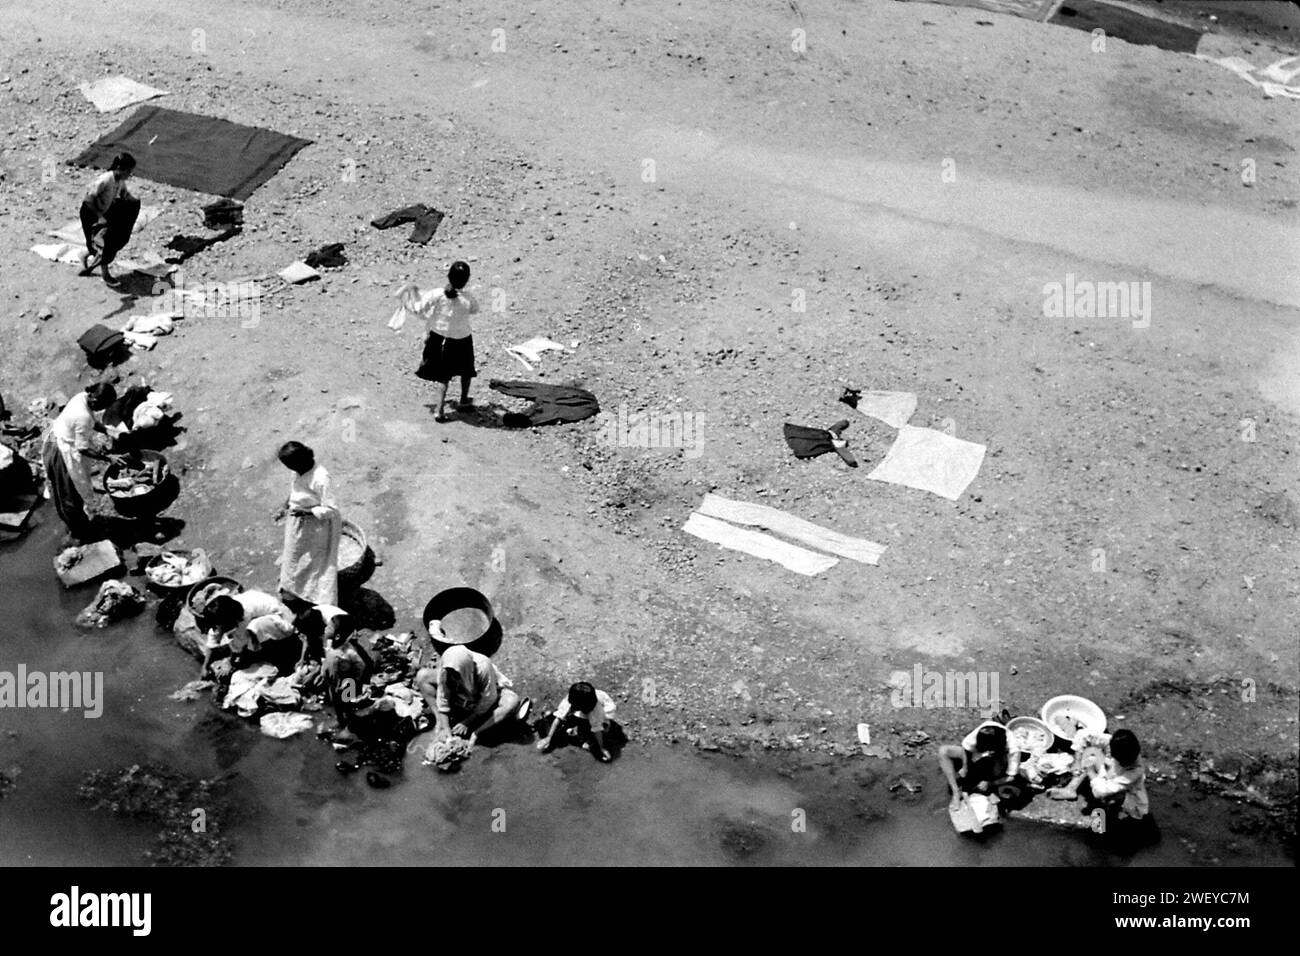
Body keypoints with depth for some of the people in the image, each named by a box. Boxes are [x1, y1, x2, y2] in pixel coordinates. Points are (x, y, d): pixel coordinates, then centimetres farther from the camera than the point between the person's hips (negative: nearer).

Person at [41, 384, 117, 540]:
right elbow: (82, 449, -27)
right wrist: (106, 458, -23)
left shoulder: (83, 397, -12)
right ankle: (80, 531, 29)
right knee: (71, 493, 11)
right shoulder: (83, 417, -37)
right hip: (64, 452, -9)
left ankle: (79, 523, 45)